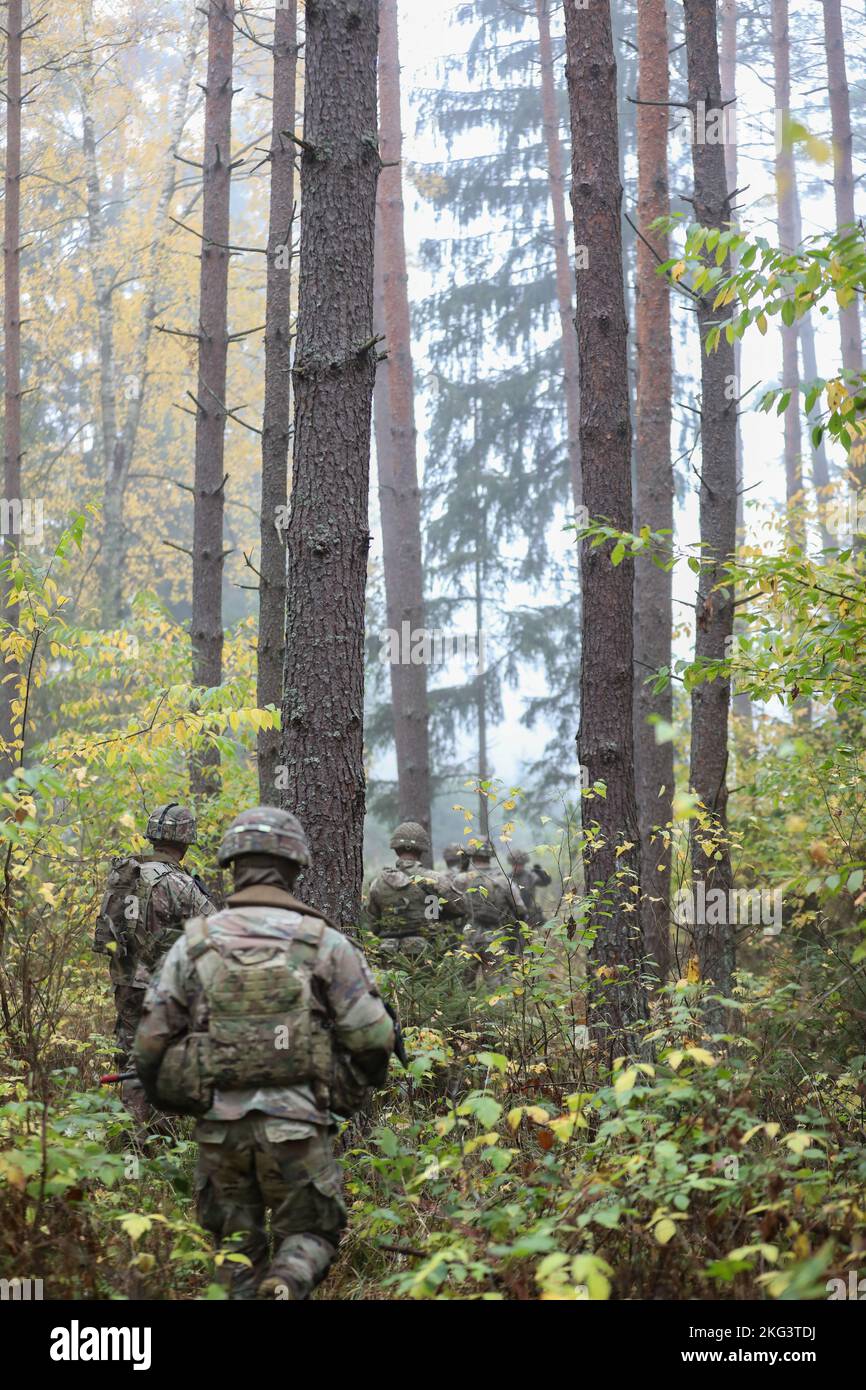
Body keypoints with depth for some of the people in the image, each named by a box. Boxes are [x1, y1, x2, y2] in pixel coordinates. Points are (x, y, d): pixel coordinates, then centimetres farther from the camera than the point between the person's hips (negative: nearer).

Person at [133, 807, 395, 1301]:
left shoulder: (194, 944, 2)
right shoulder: (325, 943, -3)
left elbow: (151, 1043, 6)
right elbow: (373, 1037, -2)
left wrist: (172, 1099, 25)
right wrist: (362, 1084, 20)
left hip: (220, 1125, 2)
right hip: (297, 1125, -2)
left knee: (236, 1244, 18)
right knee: (310, 1234, 13)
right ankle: (288, 1284, -16)